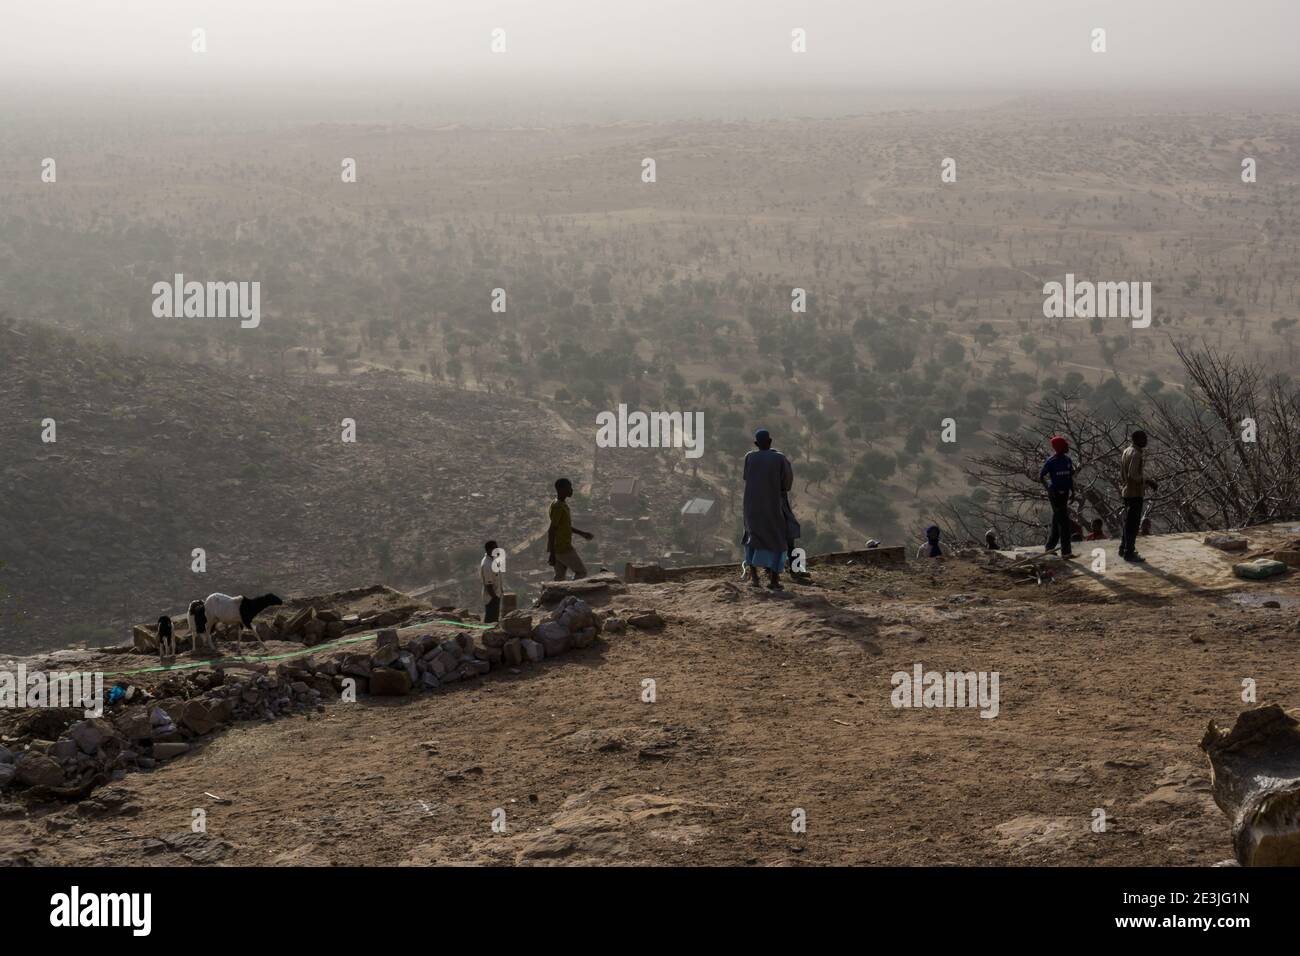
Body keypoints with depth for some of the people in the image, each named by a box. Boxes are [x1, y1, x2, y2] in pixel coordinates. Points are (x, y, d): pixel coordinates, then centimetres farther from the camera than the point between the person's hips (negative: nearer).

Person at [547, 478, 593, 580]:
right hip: (563, 550, -9)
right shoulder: (558, 508, -21)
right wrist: (552, 554, -25)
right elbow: (551, 531, -24)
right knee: (581, 572, 2)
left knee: (560, 576, 11)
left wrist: (582, 533, 27)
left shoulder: (561, 505, 10)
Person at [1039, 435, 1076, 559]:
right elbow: (1041, 476, -8)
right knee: (1063, 522, -9)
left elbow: (1071, 476, 17)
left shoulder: (1067, 460, 8)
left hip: (1064, 493, 7)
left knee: (1057, 522, 14)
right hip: (1055, 493, -7)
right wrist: (1049, 489, -16)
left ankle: (1049, 547, 25)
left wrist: (1072, 490, 11)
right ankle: (1066, 551, -7)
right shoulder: (1051, 462, -12)